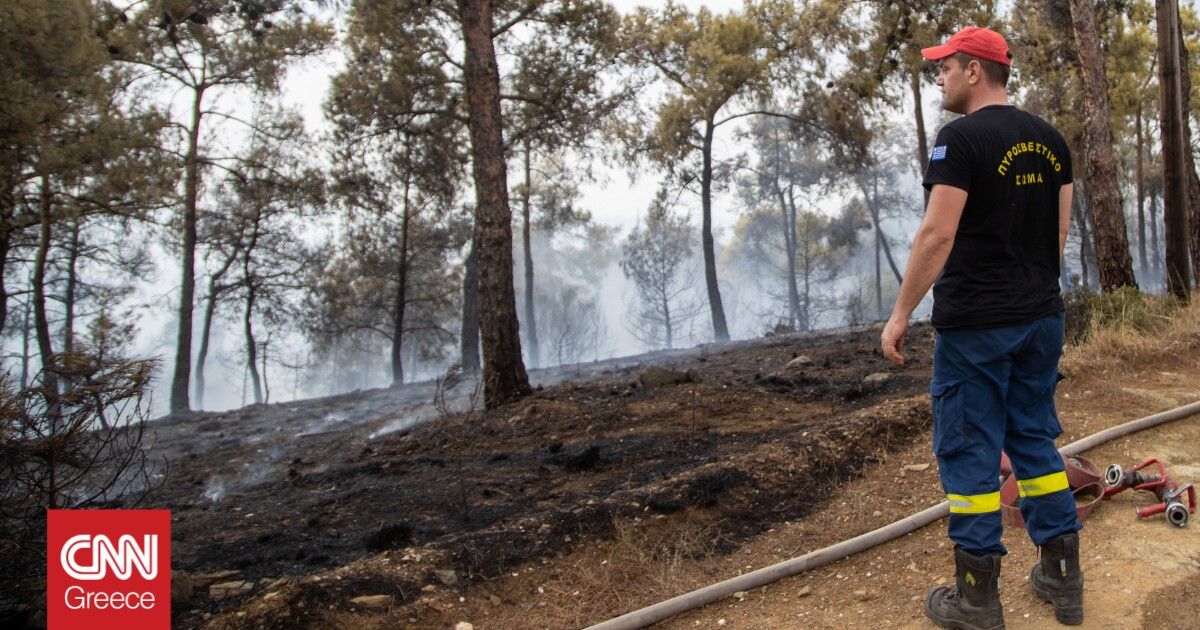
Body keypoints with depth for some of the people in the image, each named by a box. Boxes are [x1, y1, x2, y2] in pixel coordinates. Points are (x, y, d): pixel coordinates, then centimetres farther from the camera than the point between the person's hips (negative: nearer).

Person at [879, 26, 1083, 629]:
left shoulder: (961, 137, -14)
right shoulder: (1049, 139, 11)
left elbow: (937, 234, -20)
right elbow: (1059, 230, 15)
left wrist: (899, 315, -13)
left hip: (975, 325, -8)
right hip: (1041, 318, 8)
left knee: (969, 453, 1)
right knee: (1036, 439, 18)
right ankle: (1063, 579, 26)